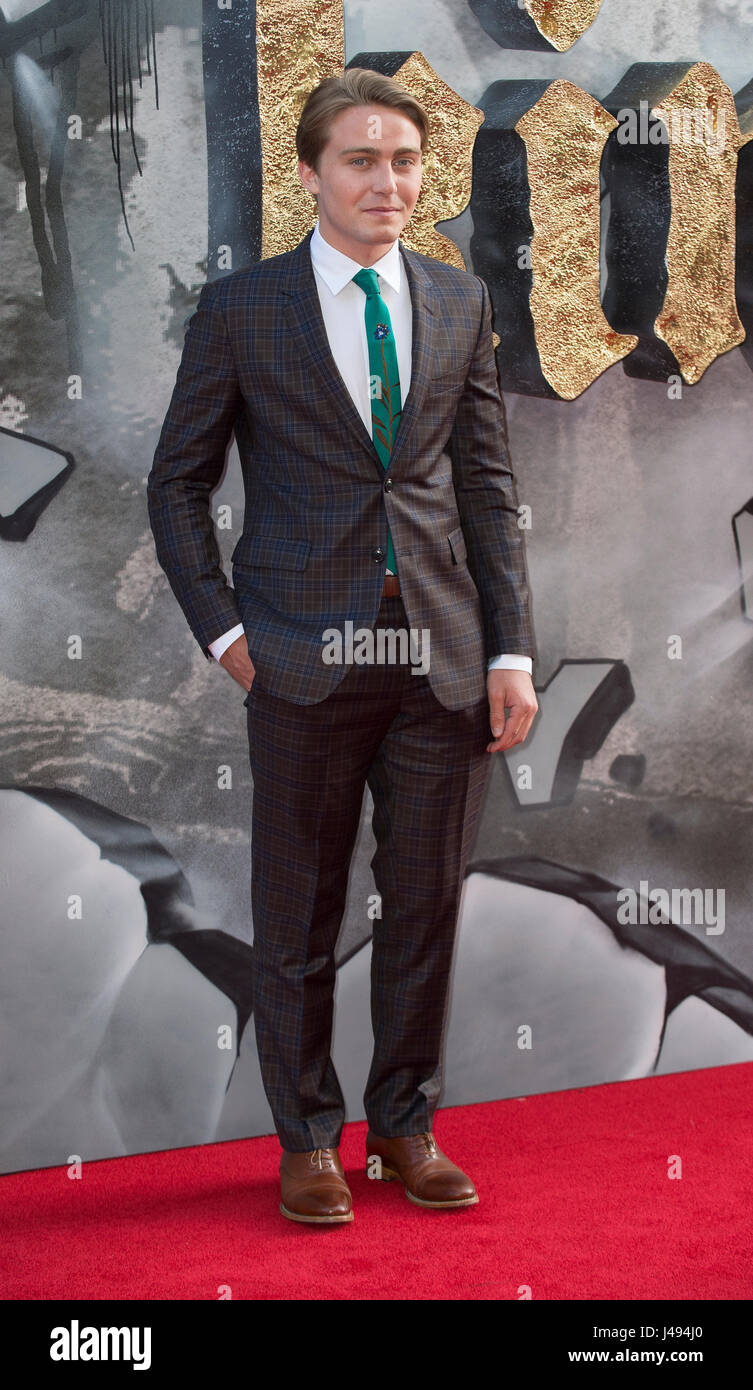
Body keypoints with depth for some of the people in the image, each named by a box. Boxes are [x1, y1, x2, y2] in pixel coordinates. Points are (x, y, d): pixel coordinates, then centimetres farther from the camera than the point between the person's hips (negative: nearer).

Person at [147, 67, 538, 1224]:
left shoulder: (463, 303, 9)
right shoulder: (241, 310, 0)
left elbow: (489, 486, 9)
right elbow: (178, 482, 7)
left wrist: (512, 650, 3)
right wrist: (222, 627, -2)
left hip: (442, 655, 3)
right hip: (306, 660, -2)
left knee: (426, 907, 9)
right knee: (299, 916, 6)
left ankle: (407, 1128, 24)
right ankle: (309, 1139, 20)